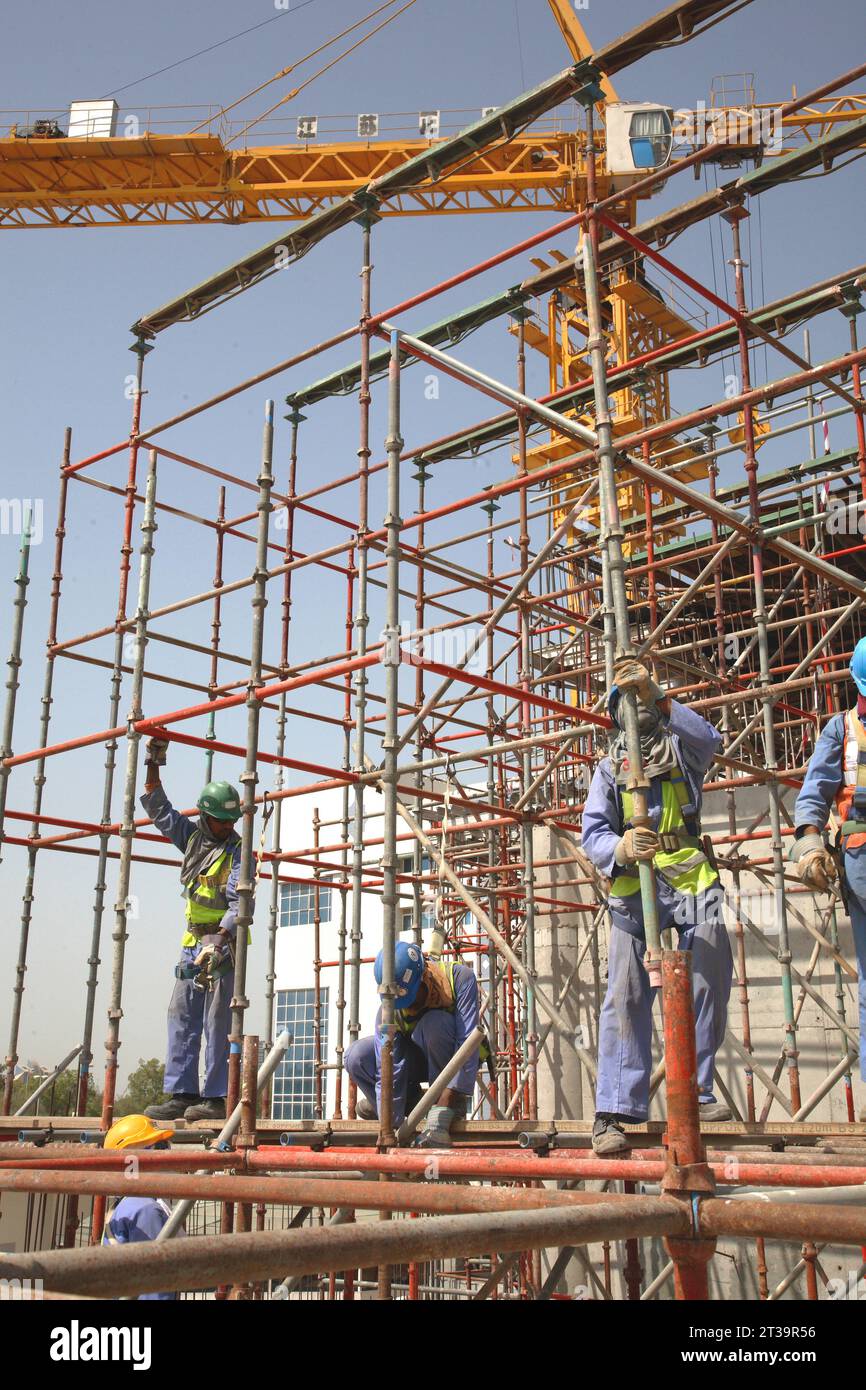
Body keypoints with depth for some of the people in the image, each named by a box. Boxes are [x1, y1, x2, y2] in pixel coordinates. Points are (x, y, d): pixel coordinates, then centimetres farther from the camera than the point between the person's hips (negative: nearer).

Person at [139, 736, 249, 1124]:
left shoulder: (238, 851, -7)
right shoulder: (191, 836, 11)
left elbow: (240, 903, -17)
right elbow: (159, 809, 20)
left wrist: (219, 941, -29)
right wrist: (153, 766, 12)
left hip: (223, 941, -7)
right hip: (193, 940, 7)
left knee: (217, 1023, -7)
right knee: (182, 1019, 5)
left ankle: (217, 1099, -5)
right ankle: (182, 1095, 9)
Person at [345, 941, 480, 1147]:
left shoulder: (459, 978, -31)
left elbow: (467, 1044, -36)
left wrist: (445, 1106, -41)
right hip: (418, 1059, 3)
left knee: (434, 1022, -36)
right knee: (356, 1056, -21)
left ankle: (451, 1107, -21)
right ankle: (412, 1102, 1)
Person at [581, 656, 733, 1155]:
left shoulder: (681, 749, 16)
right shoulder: (609, 768, 17)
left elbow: (709, 740, -10)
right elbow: (594, 832, 4)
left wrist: (656, 695, -19)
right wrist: (620, 849, -20)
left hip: (693, 882, 1)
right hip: (634, 887, -1)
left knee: (710, 986, 1)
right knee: (627, 996, -10)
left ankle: (696, 1090, 18)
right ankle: (614, 1112, -12)